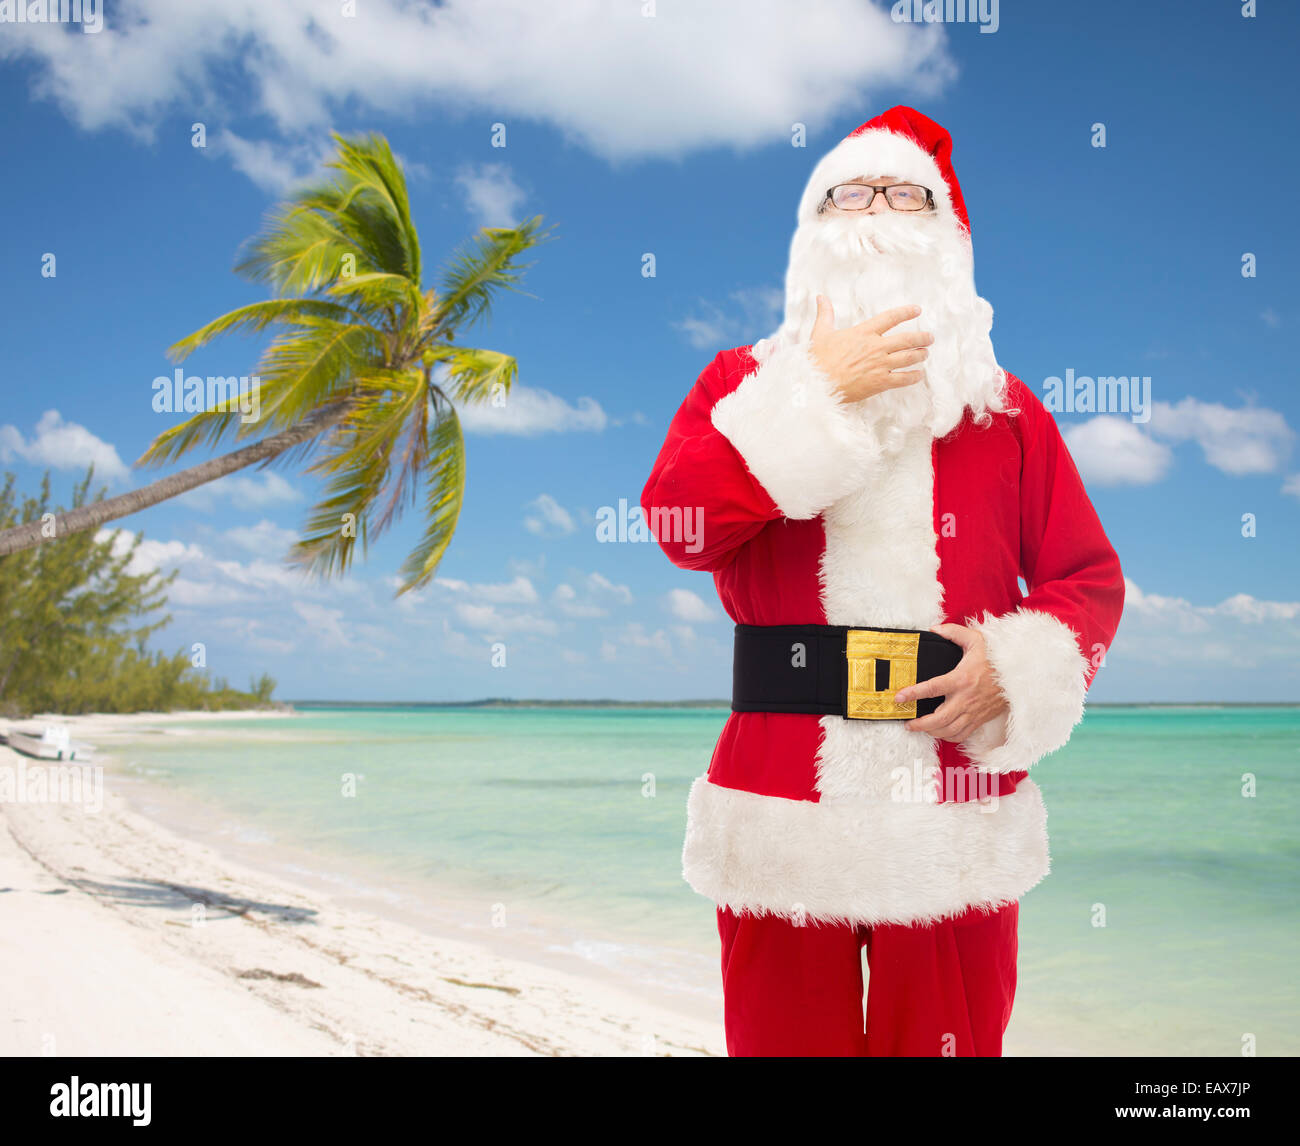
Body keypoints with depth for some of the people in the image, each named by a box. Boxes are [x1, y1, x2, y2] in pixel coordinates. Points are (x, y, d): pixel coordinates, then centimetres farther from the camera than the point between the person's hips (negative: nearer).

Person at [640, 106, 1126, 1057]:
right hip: (784, 807, -1)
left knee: (951, 1034, 11)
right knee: (784, 1035, 11)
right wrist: (817, 395, -13)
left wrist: (1016, 669, -11)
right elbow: (679, 527, -12)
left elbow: (1090, 577, 7)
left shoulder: (1007, 410, 9)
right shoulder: (742, 384, 6)